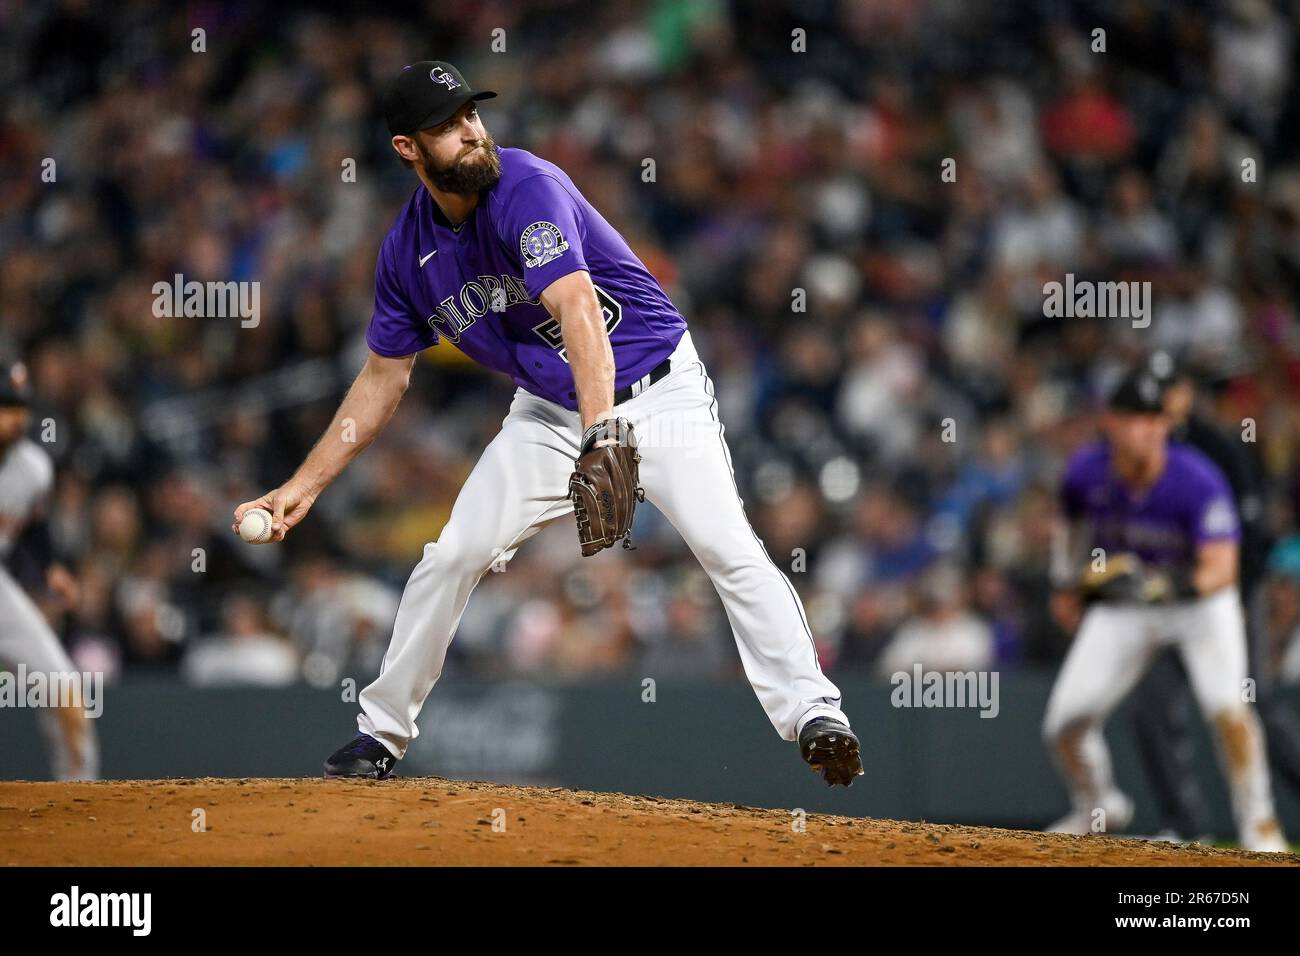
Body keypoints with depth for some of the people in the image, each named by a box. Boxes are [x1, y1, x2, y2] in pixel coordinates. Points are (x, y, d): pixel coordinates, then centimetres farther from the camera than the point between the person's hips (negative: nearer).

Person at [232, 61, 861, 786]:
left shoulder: (528, 189, -26)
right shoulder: (409, 248, -5)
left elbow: (578, 310, -40)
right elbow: (384, 379, 7)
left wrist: (602, 434, -55)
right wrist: (304, 486, 3)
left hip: (654, 390, -5)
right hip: (551, 411, 5)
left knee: (729, 548, -23)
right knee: (453, 555, -2)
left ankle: (813, 714, -23)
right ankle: (383, 732, 13)